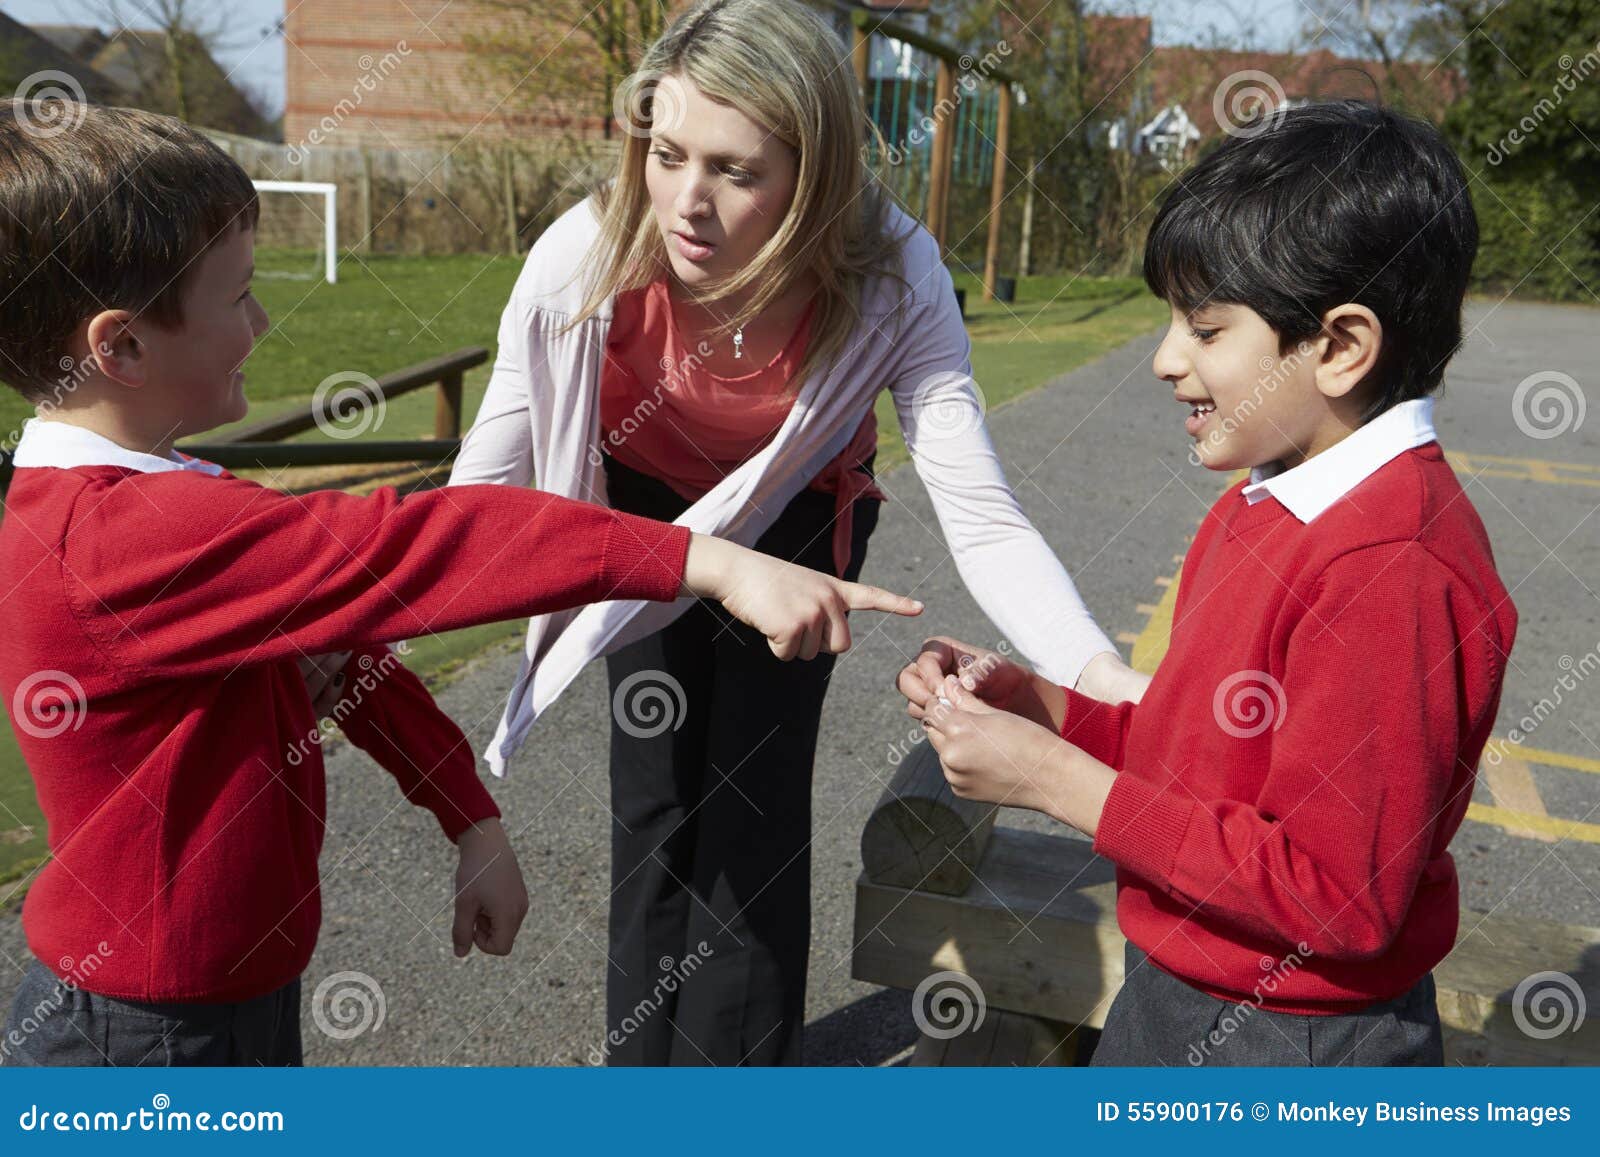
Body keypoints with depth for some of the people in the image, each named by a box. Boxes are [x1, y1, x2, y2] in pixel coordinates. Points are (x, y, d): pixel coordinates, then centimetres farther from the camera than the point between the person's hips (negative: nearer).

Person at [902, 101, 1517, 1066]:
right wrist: (1039, 702, -7)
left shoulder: (1395, 570, -28)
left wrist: (1061, 781, -25)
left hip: (1289, 1053, -8)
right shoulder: (1269, 505, 2)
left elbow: (1336, 896, -27)